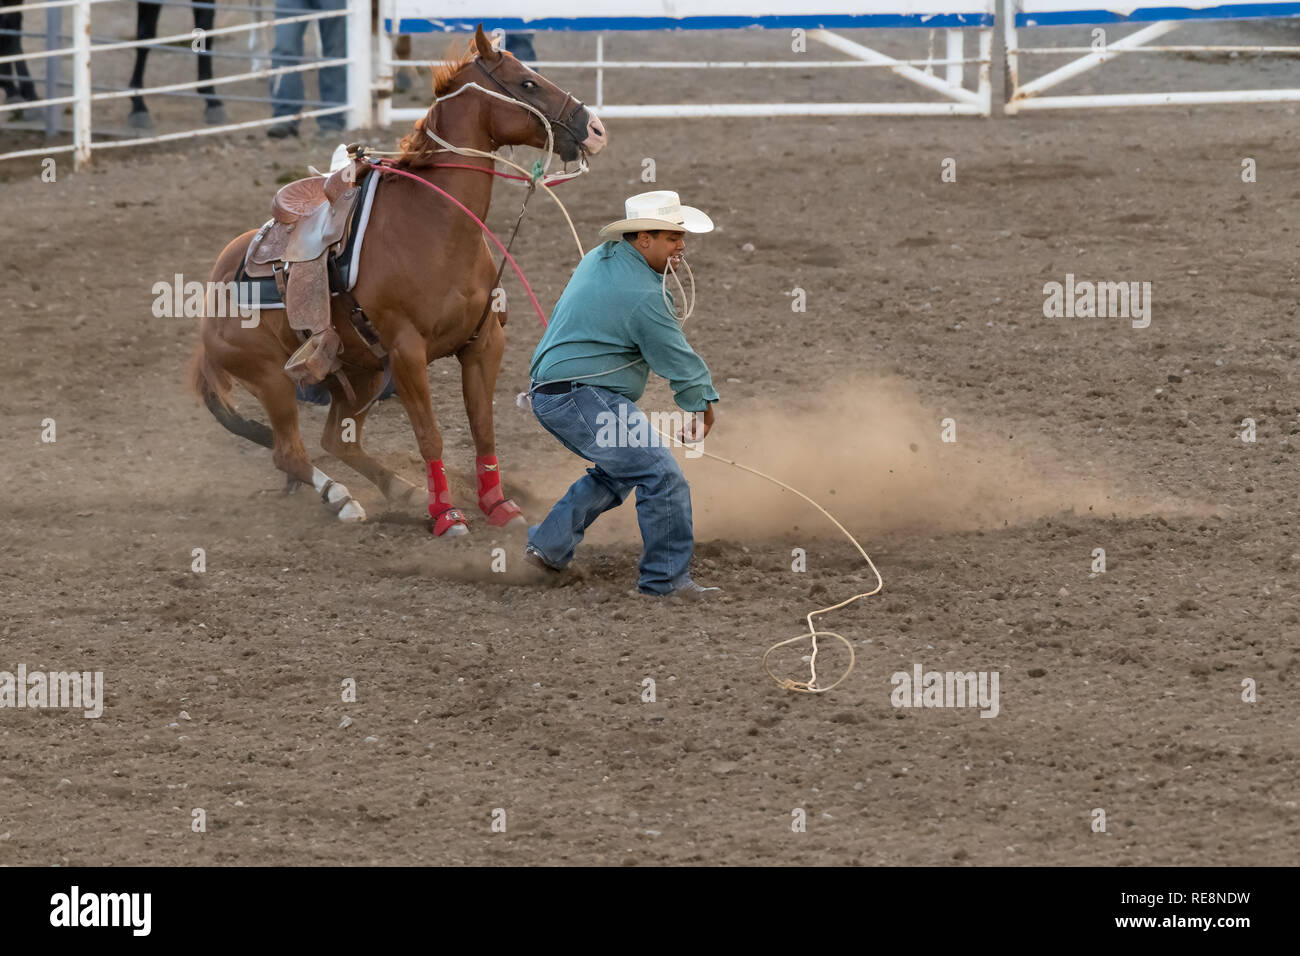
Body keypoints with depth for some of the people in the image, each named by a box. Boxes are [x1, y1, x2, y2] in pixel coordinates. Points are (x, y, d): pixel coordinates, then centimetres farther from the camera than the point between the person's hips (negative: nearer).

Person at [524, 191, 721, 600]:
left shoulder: (601, 258, 12)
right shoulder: (642, 296, -19)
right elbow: (678, 360, -10)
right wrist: (704, 405, 7)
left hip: (550, 394, 11)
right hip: (582, 398, -11)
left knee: (620, 469, 27)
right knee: (662, 475, -12)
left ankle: (549, 545, 29)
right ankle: (666, 579, -9)